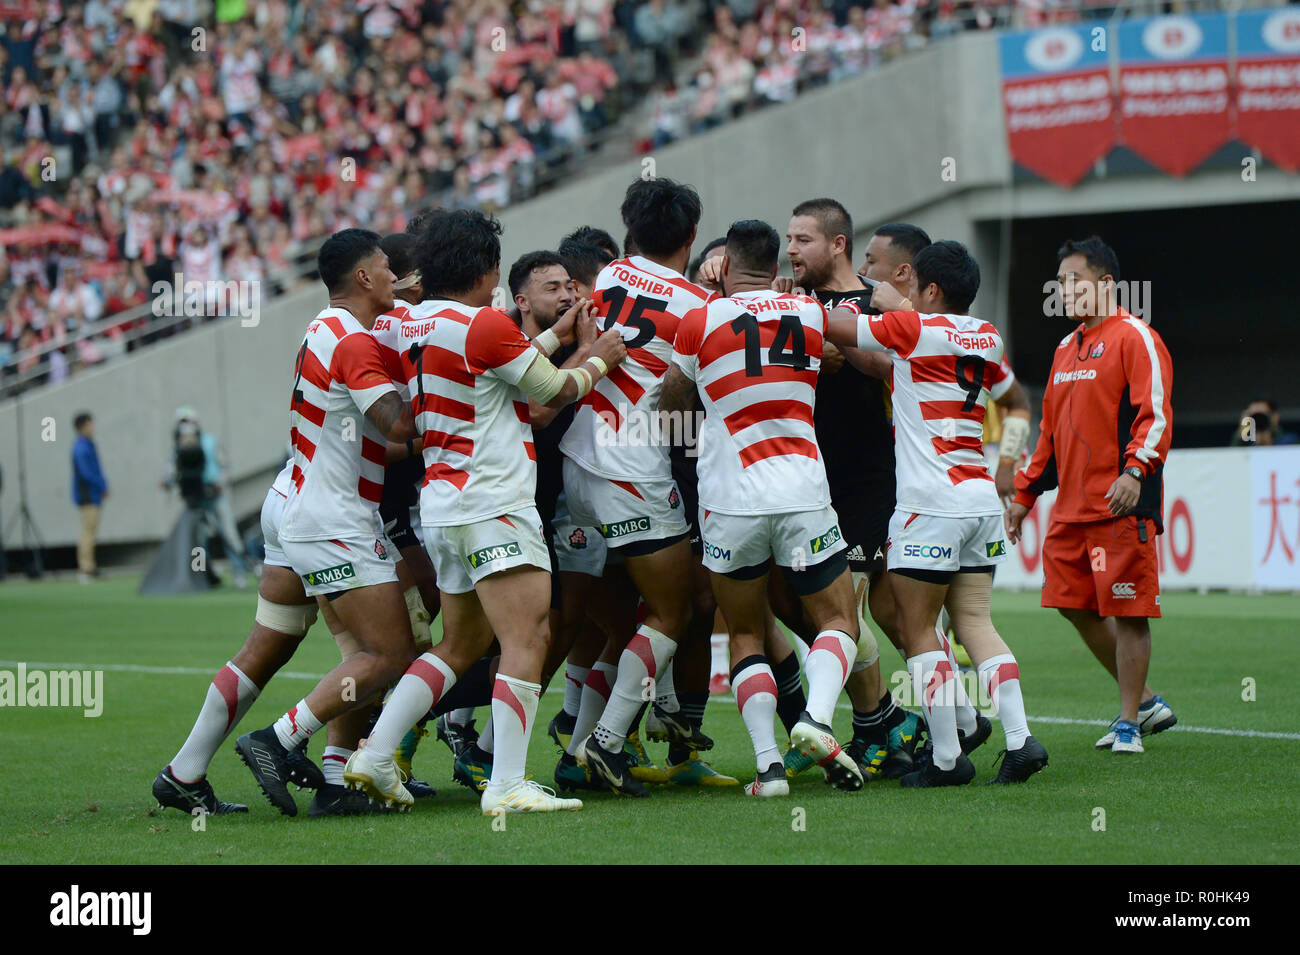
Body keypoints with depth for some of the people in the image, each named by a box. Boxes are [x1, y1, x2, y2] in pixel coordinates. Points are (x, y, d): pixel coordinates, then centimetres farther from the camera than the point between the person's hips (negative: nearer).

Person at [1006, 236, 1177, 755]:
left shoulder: (1134, 338, -6)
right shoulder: (1068, 347, 20)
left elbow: (1156, 414, -15)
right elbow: (1051, 430, 26)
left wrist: (1135, 470, -28)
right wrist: (1025, 493, 23)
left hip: (1122, 505, -9)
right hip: (1071, 508, 9)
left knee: (1127, 611, -5)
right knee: (1075, 606, 8)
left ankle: (1130, 722, 2)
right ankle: (1144, 701, 21)